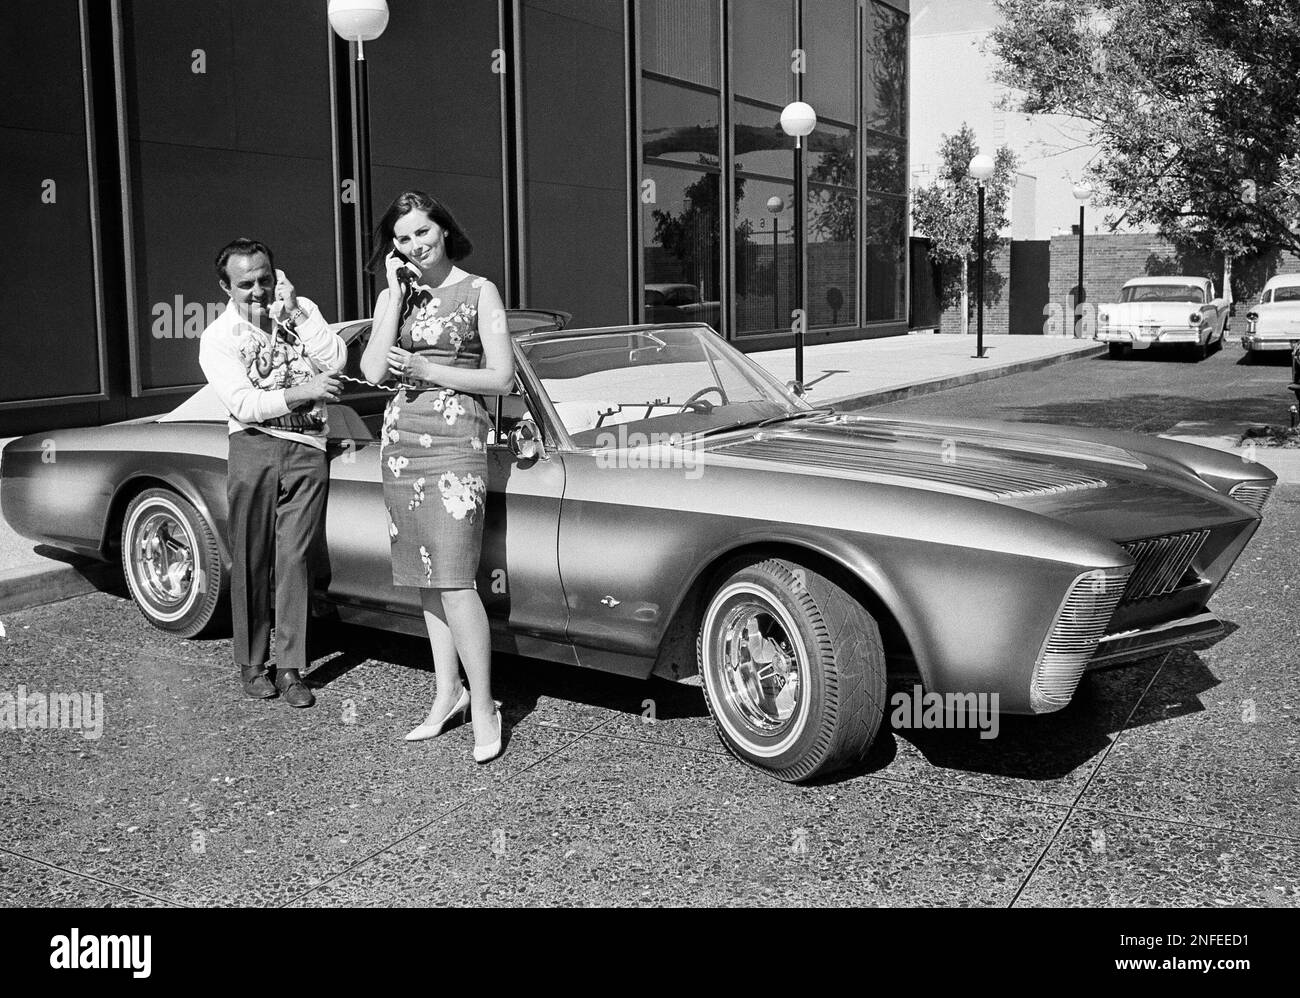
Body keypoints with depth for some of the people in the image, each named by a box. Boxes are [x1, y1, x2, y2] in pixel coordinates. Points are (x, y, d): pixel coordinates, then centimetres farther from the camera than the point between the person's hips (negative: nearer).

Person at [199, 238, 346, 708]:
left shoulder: (302, 311, 11)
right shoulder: (218, 337, 1)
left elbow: (335, 361, -4)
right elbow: (243, 404, -10)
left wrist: (295, 311, -7)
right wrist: (302, 392, -17)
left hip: (307, 449, 1)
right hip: (253, 448, -1)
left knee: (295, 559, -2)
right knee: (251, 561, 1)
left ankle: (291, 668, 3)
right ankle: (251, 663, 14)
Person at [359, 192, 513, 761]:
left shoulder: (478, 292, 1)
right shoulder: (392, 296, 13)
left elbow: (501, 378, -3)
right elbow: (372, 371, 0)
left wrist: (427, 368, -10)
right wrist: (397, 294, -2)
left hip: (456, 441, -5)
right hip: (400, 440, 5)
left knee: (452, 580, -12)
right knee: (426, 580, 8)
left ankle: (483, 708, -4)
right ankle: (447, 693, 17)